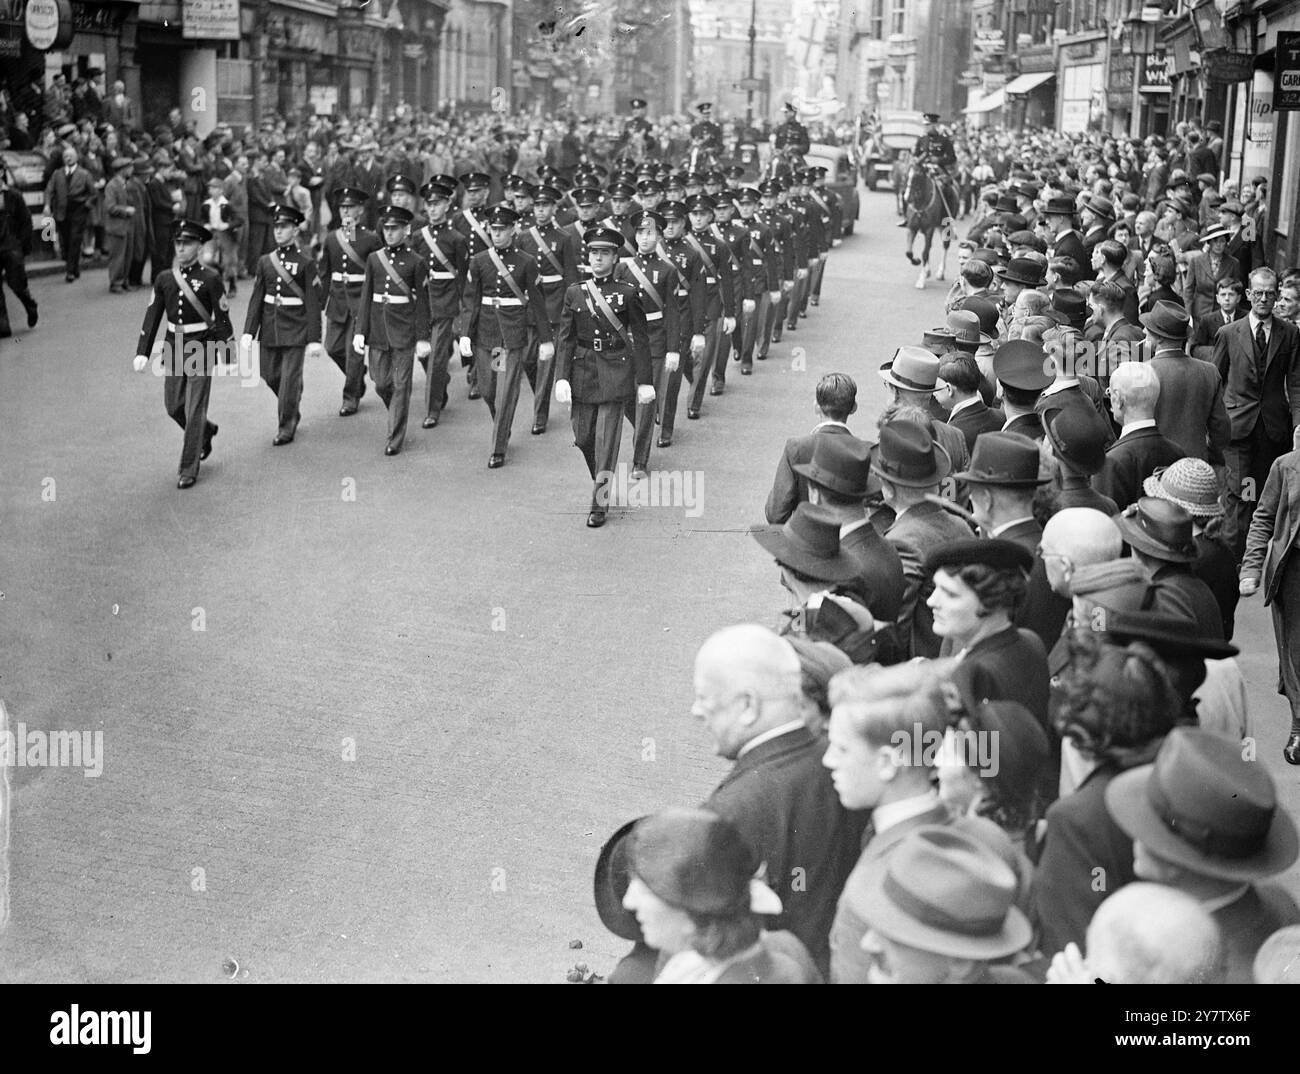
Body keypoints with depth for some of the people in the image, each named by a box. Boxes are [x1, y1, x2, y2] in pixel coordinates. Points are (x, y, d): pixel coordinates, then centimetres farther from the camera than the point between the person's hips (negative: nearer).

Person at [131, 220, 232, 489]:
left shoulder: (210, 279, -8)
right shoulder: (164, 279, 4)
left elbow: (222, 318, -6)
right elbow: (152, 316, 6)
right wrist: (142, 353, 1)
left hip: (201, 350, -5)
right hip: (174, 348, 5)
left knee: (194, 411, -5)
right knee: (173, 407, 12)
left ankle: (189, 469, 3)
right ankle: (206, 431, 41)